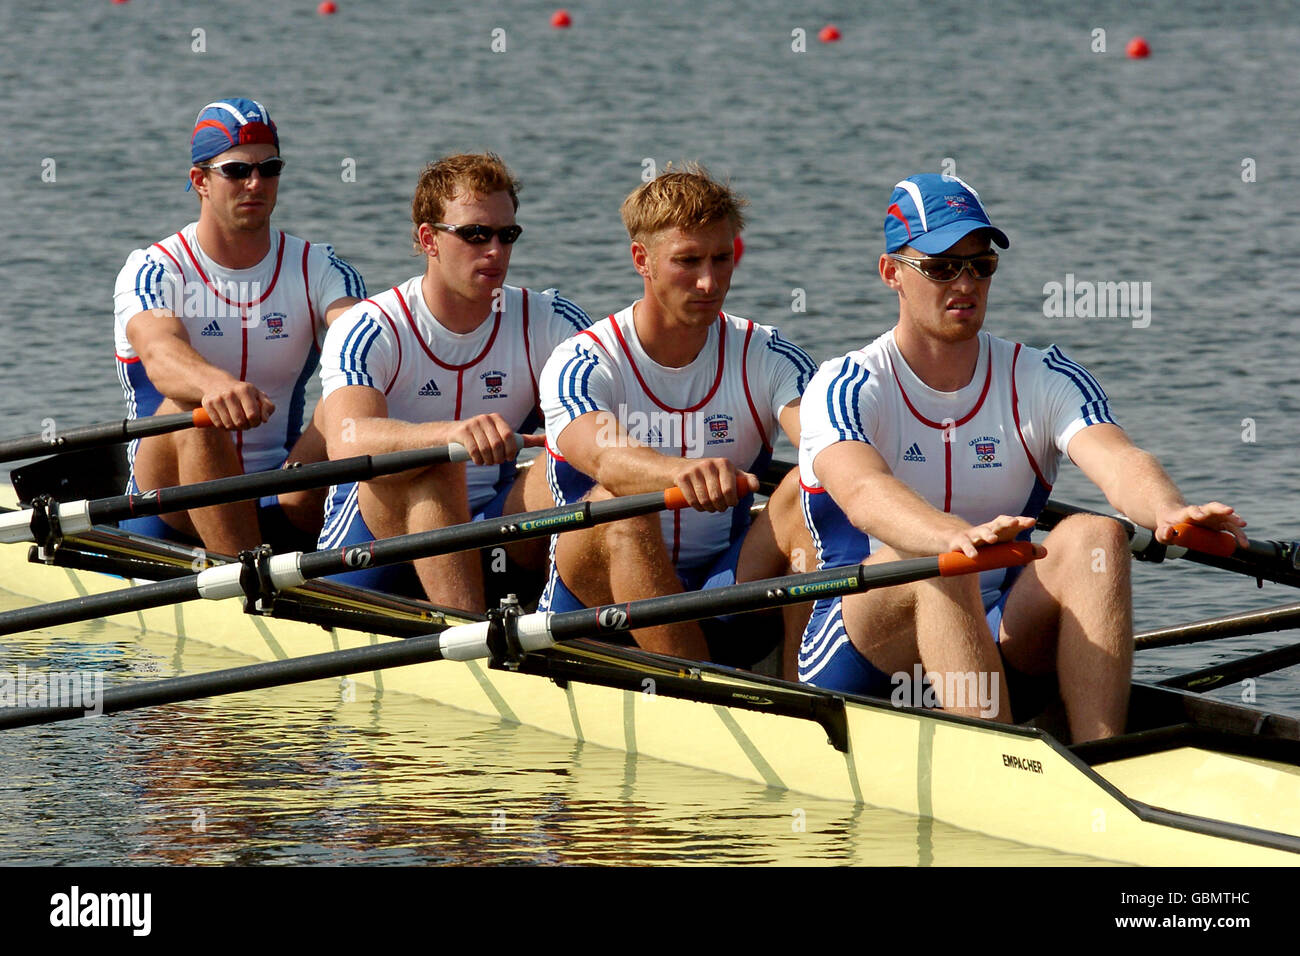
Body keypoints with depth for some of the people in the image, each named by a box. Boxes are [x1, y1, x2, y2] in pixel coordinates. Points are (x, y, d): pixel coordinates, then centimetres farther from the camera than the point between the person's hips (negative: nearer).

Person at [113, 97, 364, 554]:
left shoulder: (317, 268, 5)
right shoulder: (153, 272, -5)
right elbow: (160, 353, -28)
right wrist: (215, 383, -53)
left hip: (282, 505, 2)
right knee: (188, 405, -33)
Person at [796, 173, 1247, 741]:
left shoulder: (1043, 380, 6)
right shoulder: (844, 389, -5)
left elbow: (1116, 460, -15)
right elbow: (862, 490, -28)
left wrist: (1169, 512, -41)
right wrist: (956, 538, -51)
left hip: (1000, 642, 3)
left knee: (1093, 537, -24)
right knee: (933, 562, -34)